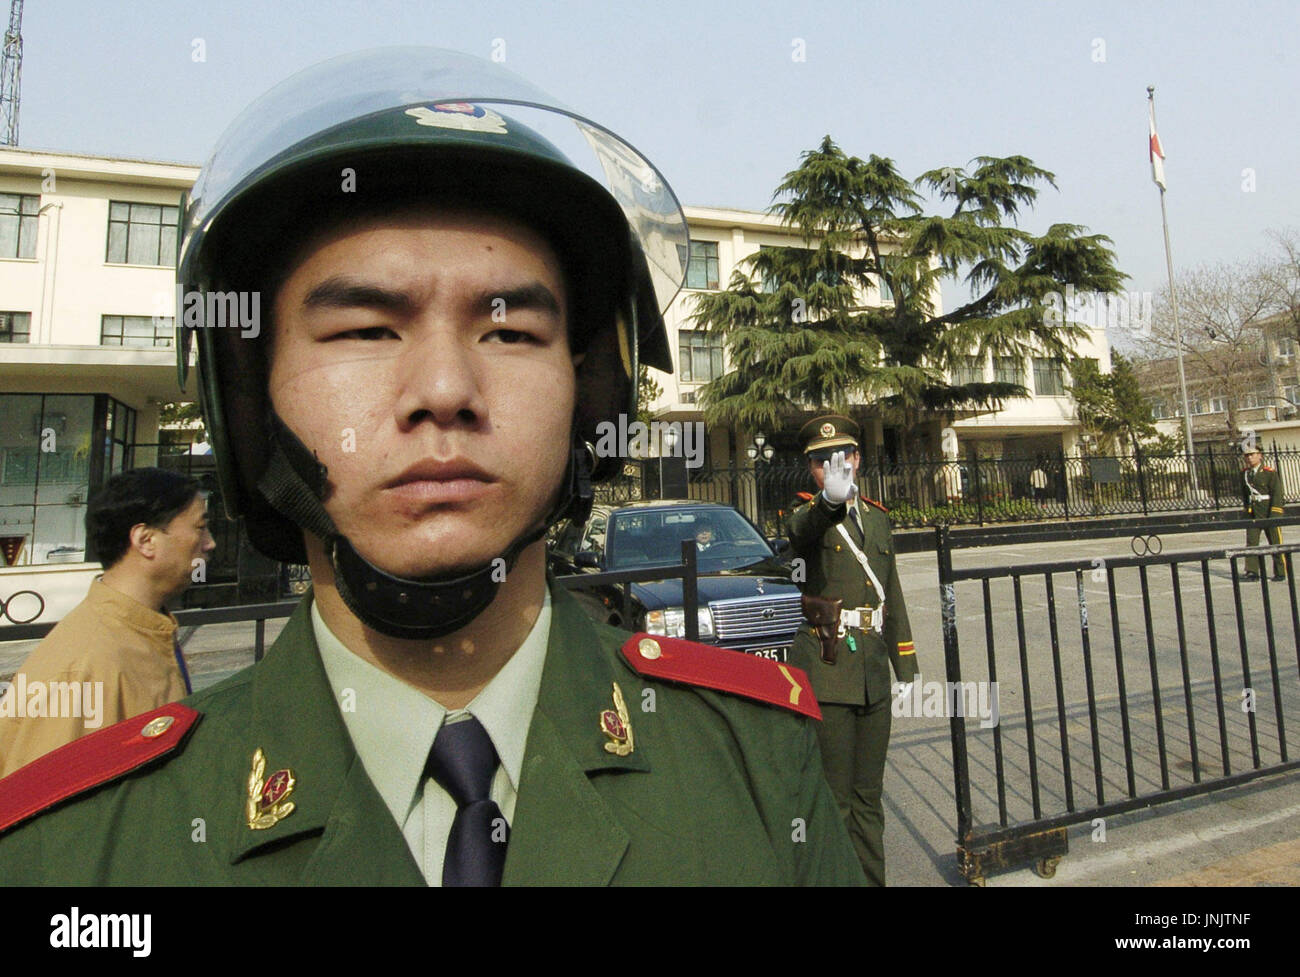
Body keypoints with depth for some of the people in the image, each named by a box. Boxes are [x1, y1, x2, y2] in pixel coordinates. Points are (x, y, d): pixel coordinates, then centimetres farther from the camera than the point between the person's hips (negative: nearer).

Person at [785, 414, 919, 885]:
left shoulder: (877, 518, 13)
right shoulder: (805, 519, -4)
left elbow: (893, 598, 17)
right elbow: (807, 531, -32)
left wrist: (906, 668, 15)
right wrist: (831, 498, -54)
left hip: (874, 673, 6)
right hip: (826, 671, -5)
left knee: (869, 798, 19)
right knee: (833, 802, 2)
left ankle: (873, 879, 34)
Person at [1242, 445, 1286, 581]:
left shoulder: (1270, 473, -7)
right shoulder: (1244, 473, 7)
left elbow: (1277, 494, -10)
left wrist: (1274, 515, -15)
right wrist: (1247, 509, 11)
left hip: (1269, 511, -4)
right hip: (1253, 513, 4)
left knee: (1276, 543, 5)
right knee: (1251, 541, -3)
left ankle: (1280, 572, 15)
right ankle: (1252, 571, -1)